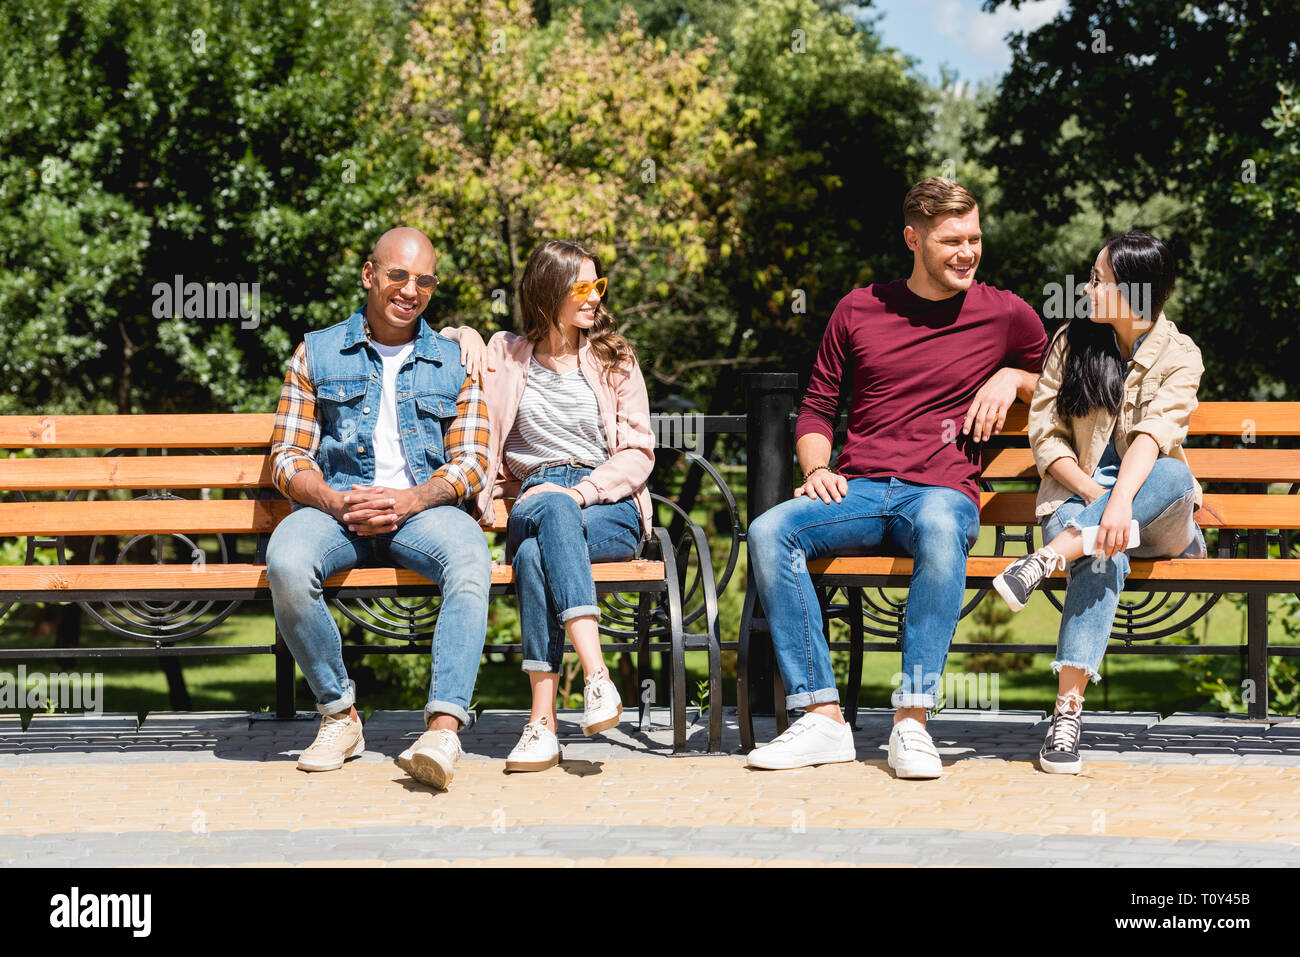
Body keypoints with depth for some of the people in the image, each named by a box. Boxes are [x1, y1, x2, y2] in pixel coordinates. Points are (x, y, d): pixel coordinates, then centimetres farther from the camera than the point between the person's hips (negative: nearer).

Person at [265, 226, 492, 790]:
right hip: (335, 504, 0)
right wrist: (337, 502, -14)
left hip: (422, 506, 0)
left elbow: (469, 463, 7)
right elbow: (288, 458, 7)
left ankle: (444, 726, -45)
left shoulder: (454, 361, 15)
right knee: (287, 561, -34)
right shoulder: (318, 353, 13)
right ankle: (339, 715, -15)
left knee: (470, 558, -36)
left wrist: (409, 500, -14)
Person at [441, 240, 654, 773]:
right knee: (551, 511, -40)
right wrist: (464, 336, 8)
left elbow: (638, 453, 8)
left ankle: (543, 719, -47)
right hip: (533, 503, 1)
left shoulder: (614, 359, 14)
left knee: (535, 553, -37)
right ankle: (595, 671, -52)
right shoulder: (505, 356, 17)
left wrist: (581, 490, -10)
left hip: (610, 507, -1)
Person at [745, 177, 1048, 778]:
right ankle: (822, 717, -28)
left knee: (940, 527, -40)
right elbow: (816, 408, 19)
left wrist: (1013, 378, 3)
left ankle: (912, 722, -40)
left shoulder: (1006, 315, 10)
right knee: (769, 532, -28)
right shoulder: (859, 310, 14)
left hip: (942, 493, -2)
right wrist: (818, 469, -1)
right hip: (858, 492, 2)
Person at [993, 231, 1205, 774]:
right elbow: (1045, 434, 2)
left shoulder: (1179, 356, 0)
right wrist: (1096, 495, -15)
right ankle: (1068, 711, -47)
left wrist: (1121, 498, -38)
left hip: (1157, 523, 0)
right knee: (1102, 556, -38)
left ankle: (1048, 558, -42)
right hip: (1077, 499, 0)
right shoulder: (1071, 342, 7)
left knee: (1175, 475, -37)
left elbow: (1155, 432, -19)